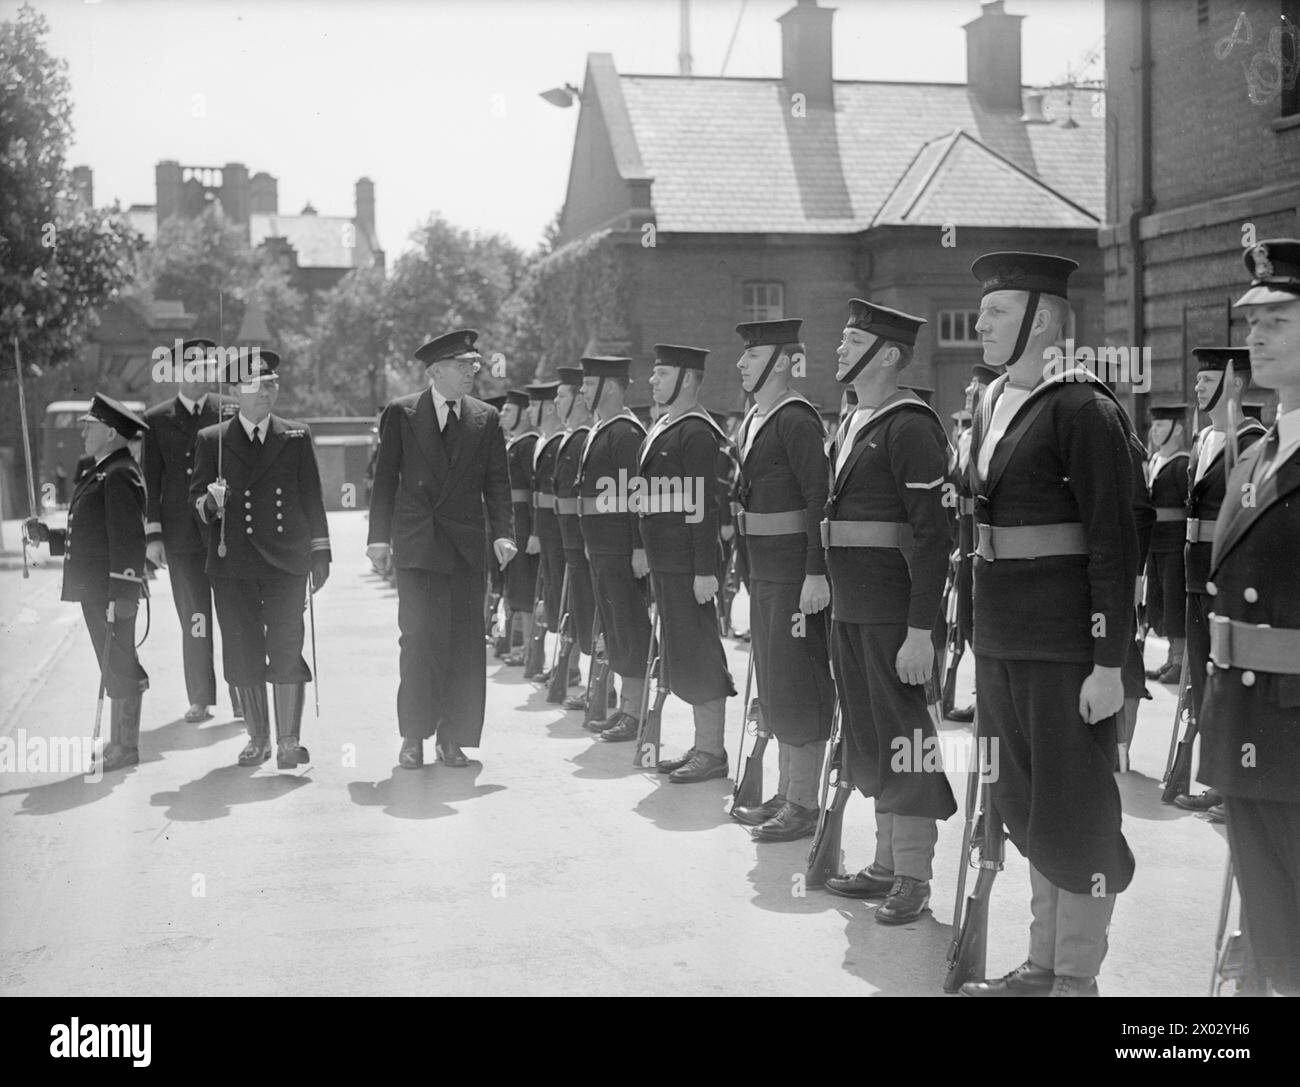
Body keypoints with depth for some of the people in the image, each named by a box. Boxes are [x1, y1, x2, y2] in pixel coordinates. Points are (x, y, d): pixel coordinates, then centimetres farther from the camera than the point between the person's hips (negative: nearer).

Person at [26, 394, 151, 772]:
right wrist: (46, 535, 12)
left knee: (119, 668, -3)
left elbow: (127, 540, -20)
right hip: (95, 590, 10)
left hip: (112, 592, -10)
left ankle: (125, 747, 4)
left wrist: (120, 595, -23)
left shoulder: (119, 476, -15)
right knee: (117, 667, 15)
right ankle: (120, 743, 24)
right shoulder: (101, 474, 17)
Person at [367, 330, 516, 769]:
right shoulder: (401, 414, 5)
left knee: (464, 643, 0)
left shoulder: (486, 419, 10)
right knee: (420, 638, -6)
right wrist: (379, 537, -2)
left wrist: (503, 533, -5)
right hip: (416, 544, -2)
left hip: (466, 545, 2)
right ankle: (414, 736, 5)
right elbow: (385, 478, 5)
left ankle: (452, 737, 9)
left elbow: (497, 482, 8)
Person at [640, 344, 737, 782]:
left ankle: (712, 751, 4)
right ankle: (701, 745, 23)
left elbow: (704, 506, -19)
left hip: (688, 564, -10)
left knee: (697, 655, -4)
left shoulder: (696, 433, -15)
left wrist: (705, 570, -22)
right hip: (664, 561, 10)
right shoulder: (661, 429, 15)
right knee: (681, 653, 14)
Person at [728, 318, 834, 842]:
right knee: (774, 685, 15)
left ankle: (804, 804, 5)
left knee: (798, 686, -3)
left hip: (796, 572, -10)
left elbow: (820, 498, -20)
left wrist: (816, 573, -25)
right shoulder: (752, 421, 14)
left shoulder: (797, 420, -15)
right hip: (764, 572, 10)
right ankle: (786, 793, 25)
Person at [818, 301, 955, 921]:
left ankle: (914, 877, 9)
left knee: (901, 734, -1)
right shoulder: (852, 425, 15)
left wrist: (920, 630, -22)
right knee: (868, 736, 14)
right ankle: (886, 865, 25)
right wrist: (833, 600, 17)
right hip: (850, 609, 9)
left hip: (893, 613, -9)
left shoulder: (909, 425, -13)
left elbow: (933, 533, -18)